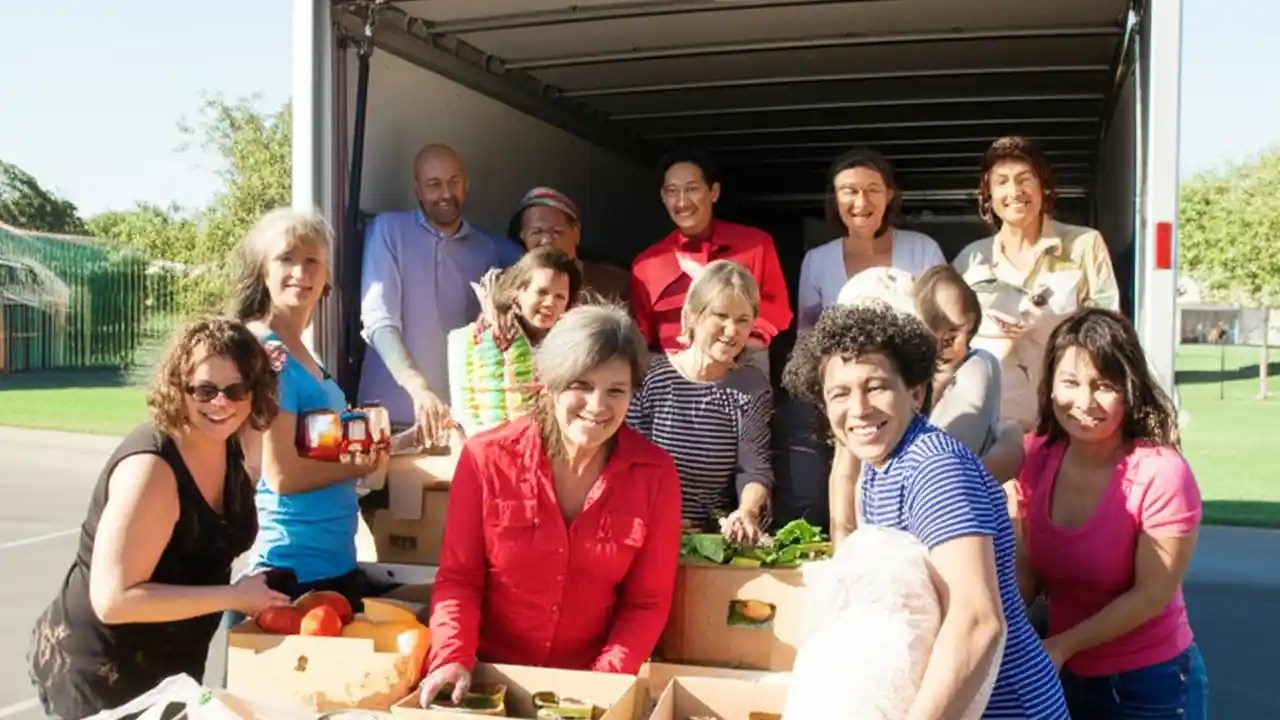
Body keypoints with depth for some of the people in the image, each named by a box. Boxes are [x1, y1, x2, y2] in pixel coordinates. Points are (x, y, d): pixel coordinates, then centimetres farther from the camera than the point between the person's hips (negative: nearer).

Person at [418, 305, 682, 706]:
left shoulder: (655, 475, -6)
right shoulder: (486, 458, -9)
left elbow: (648, 601, -1)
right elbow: (458, 576, -2)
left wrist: (606, 681, -12)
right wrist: (453, 657, -16)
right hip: (490, 675, -1)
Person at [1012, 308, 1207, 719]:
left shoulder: (1161, 474, -21)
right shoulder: (1038, 458, -6)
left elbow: (1151, 595, -17)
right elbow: (1031, 570, 1)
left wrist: (1062, 645, -19)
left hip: (1149, 684, -5)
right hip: (1064, 678, 5)